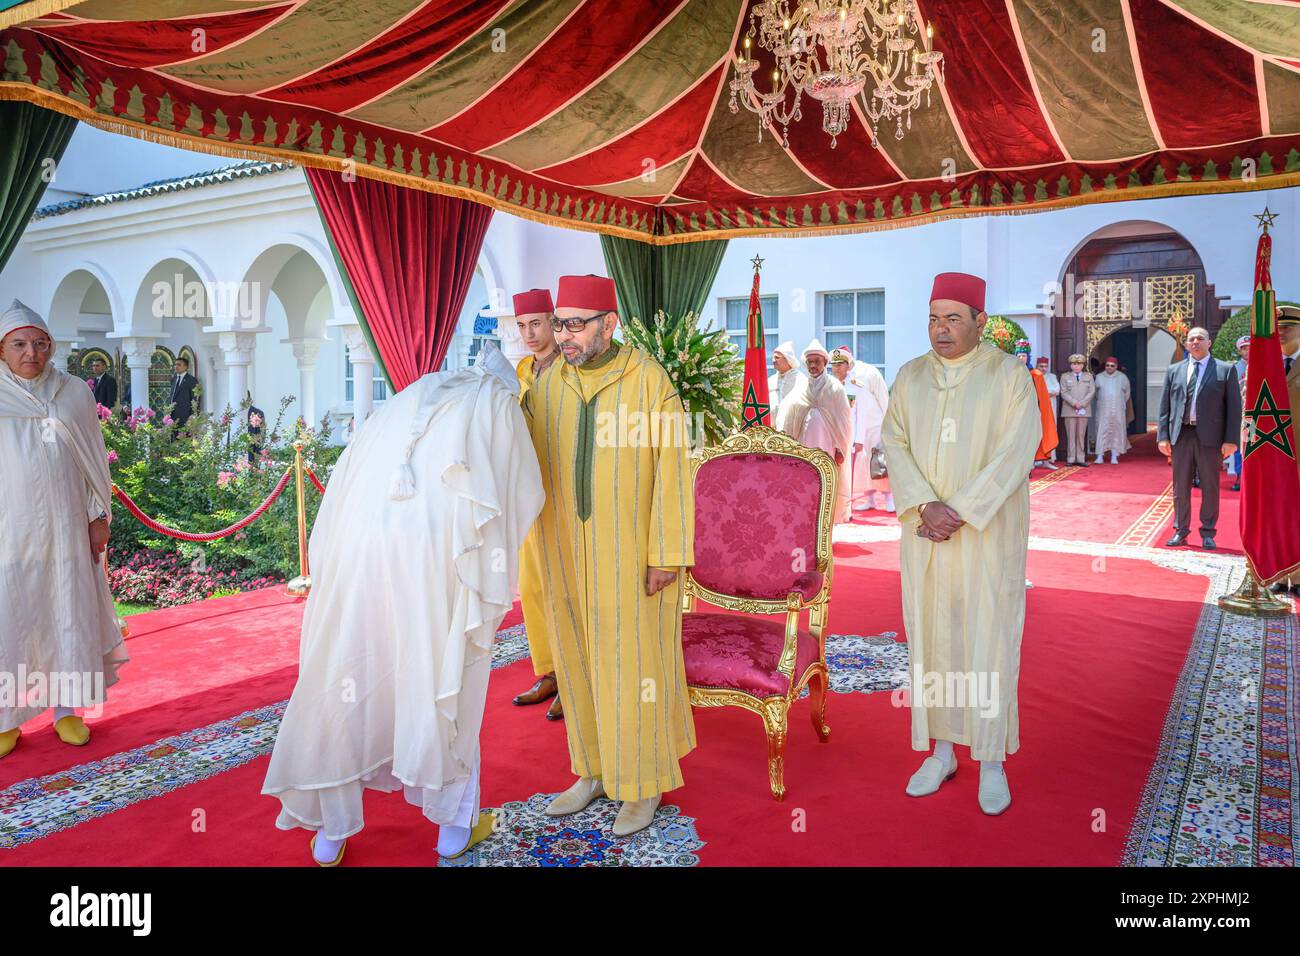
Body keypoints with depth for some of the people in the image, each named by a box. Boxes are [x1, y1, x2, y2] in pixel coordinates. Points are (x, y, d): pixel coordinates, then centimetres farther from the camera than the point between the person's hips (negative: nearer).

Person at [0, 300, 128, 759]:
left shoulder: (74, 393, 5)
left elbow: (95, 458, 9)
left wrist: (99, 515, 7)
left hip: (64, 526, 2)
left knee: (70, 611, 6)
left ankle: (66, 708, 18)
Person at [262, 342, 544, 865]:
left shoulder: (405, 400, 25)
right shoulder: (498, 402, 14)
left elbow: (347, 480, 20)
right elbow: (524, 493, 12)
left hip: (358, 547, 4)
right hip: (436, 554, -3)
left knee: (348, 683, 14)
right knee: (442, 685, 12)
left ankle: (331, 829, 26)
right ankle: (455, 823, 26)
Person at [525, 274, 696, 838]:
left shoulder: (648, 378, -11)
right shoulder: (546, 385, 3)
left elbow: (672, 467, -12)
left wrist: (666, 554, -14)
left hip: (632, 550, -4)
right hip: (568, 550, 5)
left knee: (635, 661, 3)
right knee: (580, 659, 13)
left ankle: (644, 782, 20)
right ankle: (596, 770, 30)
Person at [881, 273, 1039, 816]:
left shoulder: (1010, 375, -5)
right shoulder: (911, 376, 7)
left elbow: (1014, 454, -12)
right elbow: (894, 444, 0)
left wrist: (959, 513, -18)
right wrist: (927, 506, -15)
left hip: (988, 531, -3)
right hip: (924, 531, 4)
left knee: (989, 639, 1)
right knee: (931, 636, 8)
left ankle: (992, 761, 15)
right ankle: (942, 750, 21)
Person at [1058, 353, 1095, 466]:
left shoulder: (1089, 376, 15)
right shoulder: (1065, 377, 11)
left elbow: (1092, 391, 4)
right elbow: (1064, 393, 0)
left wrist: (1082, 403, -9)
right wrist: (1074, 403, -13)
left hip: (1084, 410, 1)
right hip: (1069, 410, -1)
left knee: (1081, 435, 1)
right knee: (1071, 435, -3)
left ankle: (1081, 459, 2)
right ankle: (1071, 459, -2)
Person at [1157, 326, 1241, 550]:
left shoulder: (1226, 370, 3)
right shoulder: (1173, 370, 10)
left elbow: (1234, 407, 0)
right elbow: (1165, 406, 9)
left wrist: (1231, 440, -8)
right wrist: (1162, 436, 0)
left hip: (1210, 437, -2)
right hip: (1181, 435, 2)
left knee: (1210, 488, 5)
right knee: (1180, 487, 8)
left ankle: (1208, 534, 15)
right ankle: (1180, 531, 18)